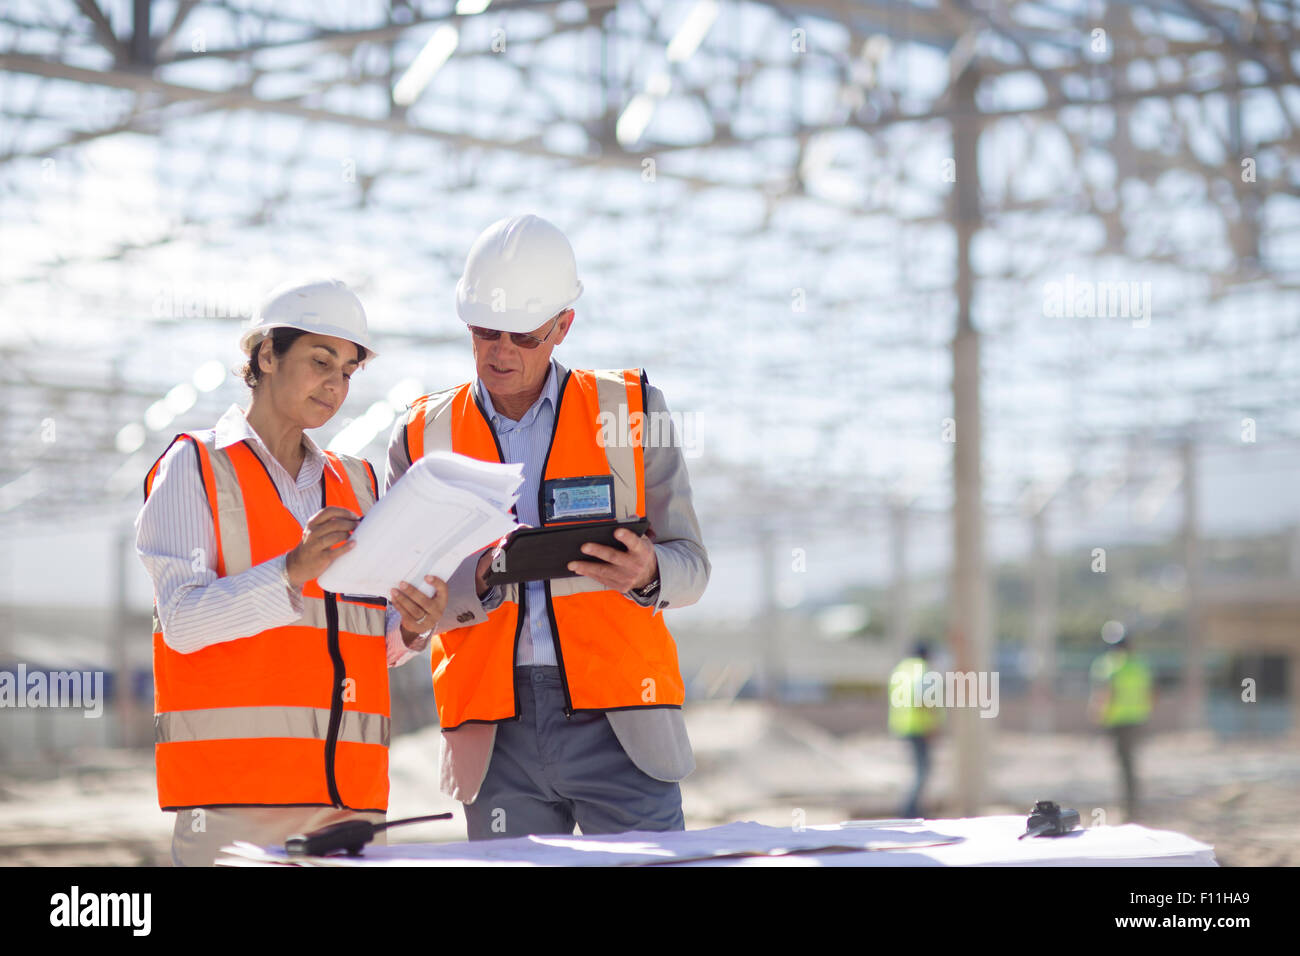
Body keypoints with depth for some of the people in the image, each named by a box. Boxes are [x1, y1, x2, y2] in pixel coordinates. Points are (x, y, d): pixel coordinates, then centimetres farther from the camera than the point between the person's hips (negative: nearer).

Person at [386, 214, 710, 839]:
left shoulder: (630, 411, 8)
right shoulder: (423, 435, 10)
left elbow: (691, 566, 7)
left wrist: (646, 573, -16)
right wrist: (482, 576, -14)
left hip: (620, 724, -1)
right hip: (496, 736, 1)